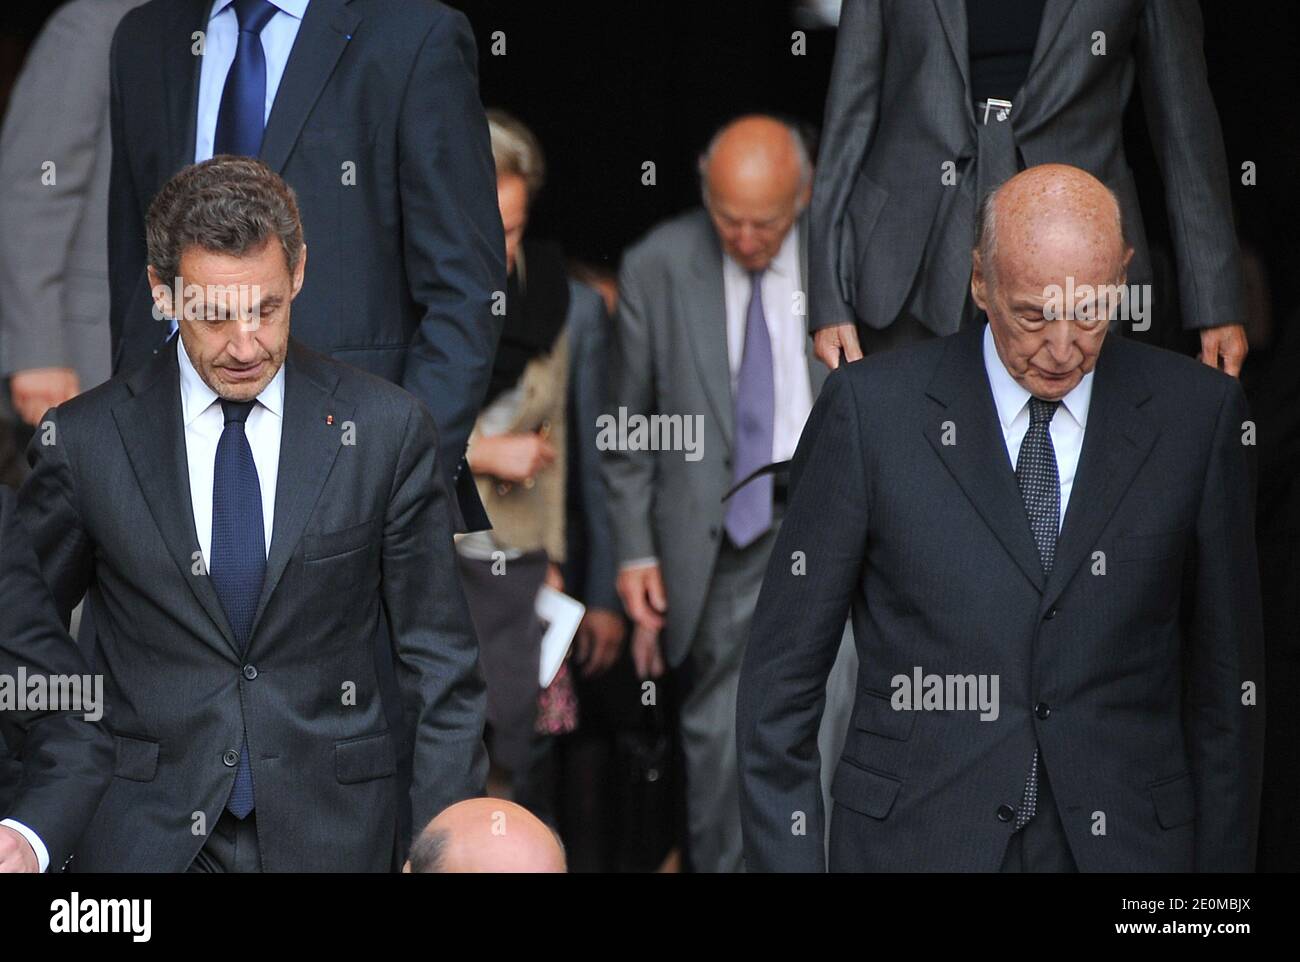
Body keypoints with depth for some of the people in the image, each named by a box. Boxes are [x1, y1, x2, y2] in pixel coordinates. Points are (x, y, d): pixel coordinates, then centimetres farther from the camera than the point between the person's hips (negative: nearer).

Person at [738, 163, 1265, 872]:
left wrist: (1223, 859, 7)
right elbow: (781, 673, 1)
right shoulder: (870, 409, -2)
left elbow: (1225, 673, 8)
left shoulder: (1199, 412, 3)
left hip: (1124, 842, 1)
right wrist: (785, 859, -4)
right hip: (915, 841, -1)